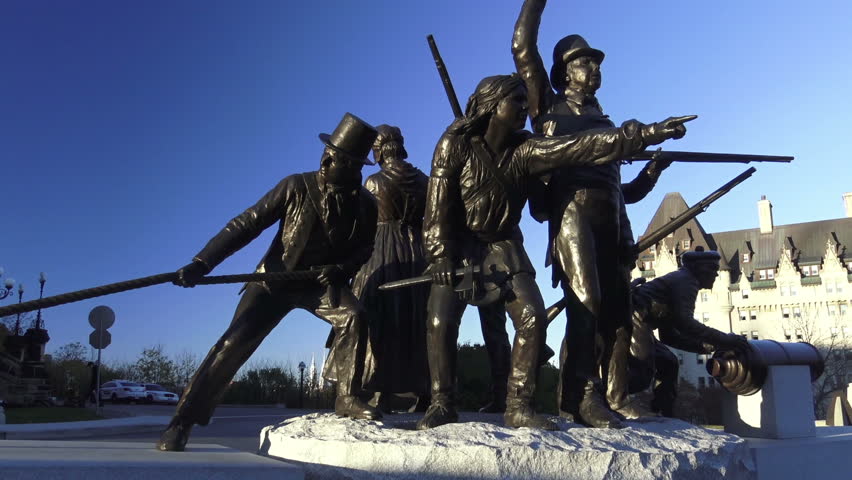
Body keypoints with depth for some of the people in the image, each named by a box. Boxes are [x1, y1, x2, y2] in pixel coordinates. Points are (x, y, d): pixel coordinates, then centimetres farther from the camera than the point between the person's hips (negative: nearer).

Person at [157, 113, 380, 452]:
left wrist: (340, 269, -17)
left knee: (353, 316, -26)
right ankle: (184, 419, -1)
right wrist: (202, 263, -24)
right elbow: (247, 224, -16)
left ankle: (347, 398, -12)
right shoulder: (296, 187, -17)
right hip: (275, 278, -1)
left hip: (321, 282, 2)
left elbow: (365, 249, 6)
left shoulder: (365, 205, -9)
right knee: (236, 341, -12)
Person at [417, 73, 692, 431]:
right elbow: (438, 206, -13)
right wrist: (440, 258, -19)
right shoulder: (456, 144, -12)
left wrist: (650, 132, -20)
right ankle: (442, 405, 1)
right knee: (440, 321, -17)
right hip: (457, 244, -3)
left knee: (533, 317, -12)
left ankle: (518, 407, -1)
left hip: (503, 245, 3)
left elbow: (584, 146, -13)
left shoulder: (525, 151, -5)